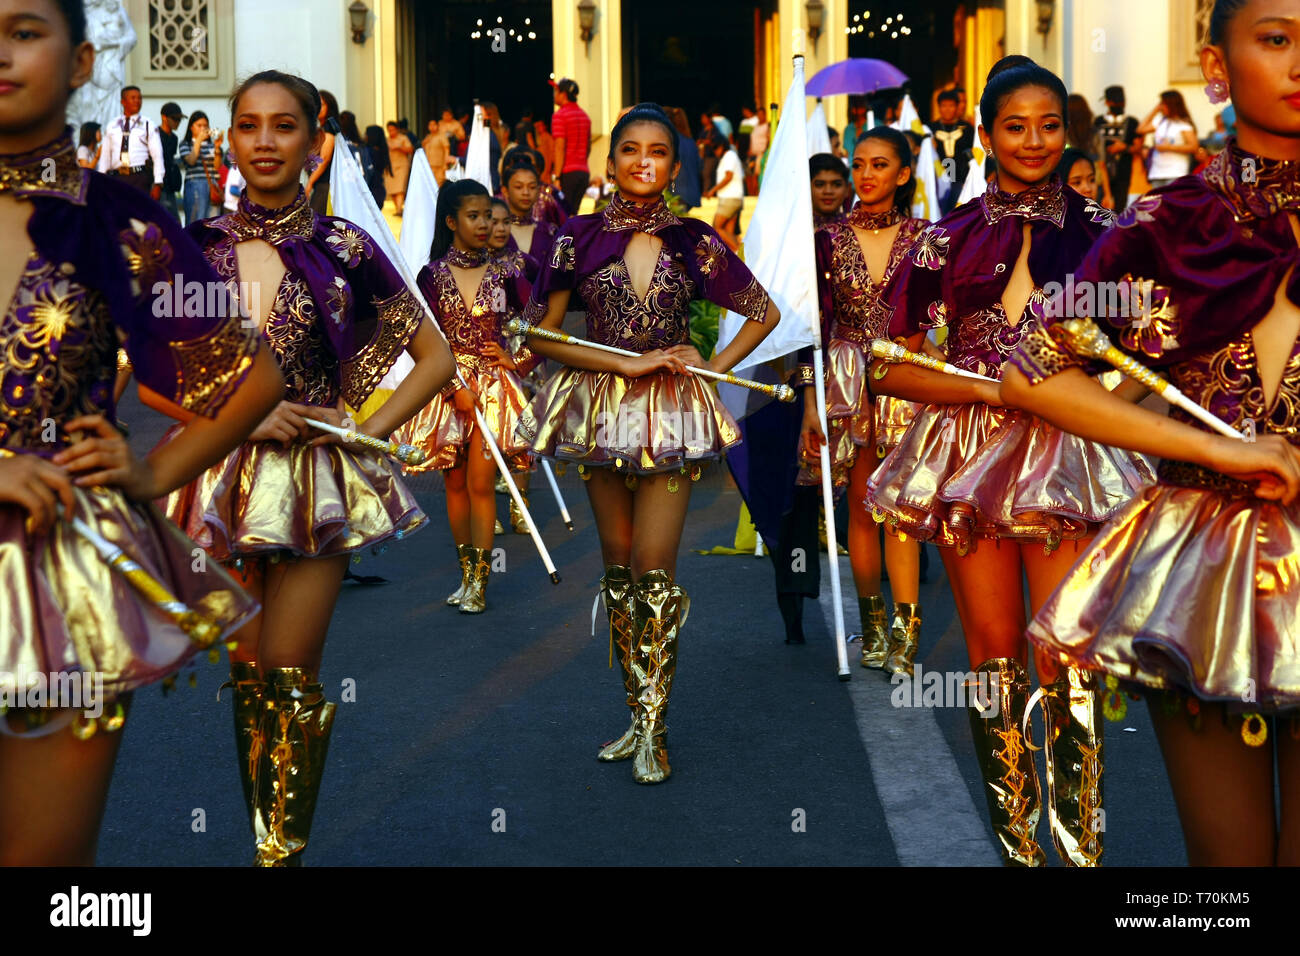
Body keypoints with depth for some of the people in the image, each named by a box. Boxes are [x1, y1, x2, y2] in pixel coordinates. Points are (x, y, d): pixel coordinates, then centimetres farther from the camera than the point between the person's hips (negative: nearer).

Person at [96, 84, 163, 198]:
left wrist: (158, 184, -9)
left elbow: (157, 156, 0)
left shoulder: (148, 126, 6)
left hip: (140, 176, -2)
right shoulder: (112, 127, 13)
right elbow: (105, 157, 13)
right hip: (117, 176, 2)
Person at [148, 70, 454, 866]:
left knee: (290, 677, -1)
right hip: (225, 482, 2)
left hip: (319, 481, -2)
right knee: (247, 672, 9)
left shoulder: (344, 248, 0)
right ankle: (260, 835, 21)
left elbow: (435, 357, 6)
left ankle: (285, 850, 11)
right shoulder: (194, 247, 3)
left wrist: (368, 430, -6)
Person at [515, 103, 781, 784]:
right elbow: (539, 335, -3)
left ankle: (651, 726, 1)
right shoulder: (578, 238, 0)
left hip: (673, 416, -1)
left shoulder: (694, 242, 1)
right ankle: (640, 711, 18)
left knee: (653, 568, -7)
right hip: (601, 412, 2)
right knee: (617, 567, 7)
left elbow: (764, 312, 12)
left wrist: (716, 365, -1)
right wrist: (628, 364, -10)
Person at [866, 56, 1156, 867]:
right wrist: (993, 390, -8)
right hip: (969, 455, 1)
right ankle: (1015, 840, 14)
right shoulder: (948, 240, 9)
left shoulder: (1100, 232, 9)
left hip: (1068, 457, -1)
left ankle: (1079, 843, 1)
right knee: (994, 651, 4)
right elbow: (893, 367, 4)